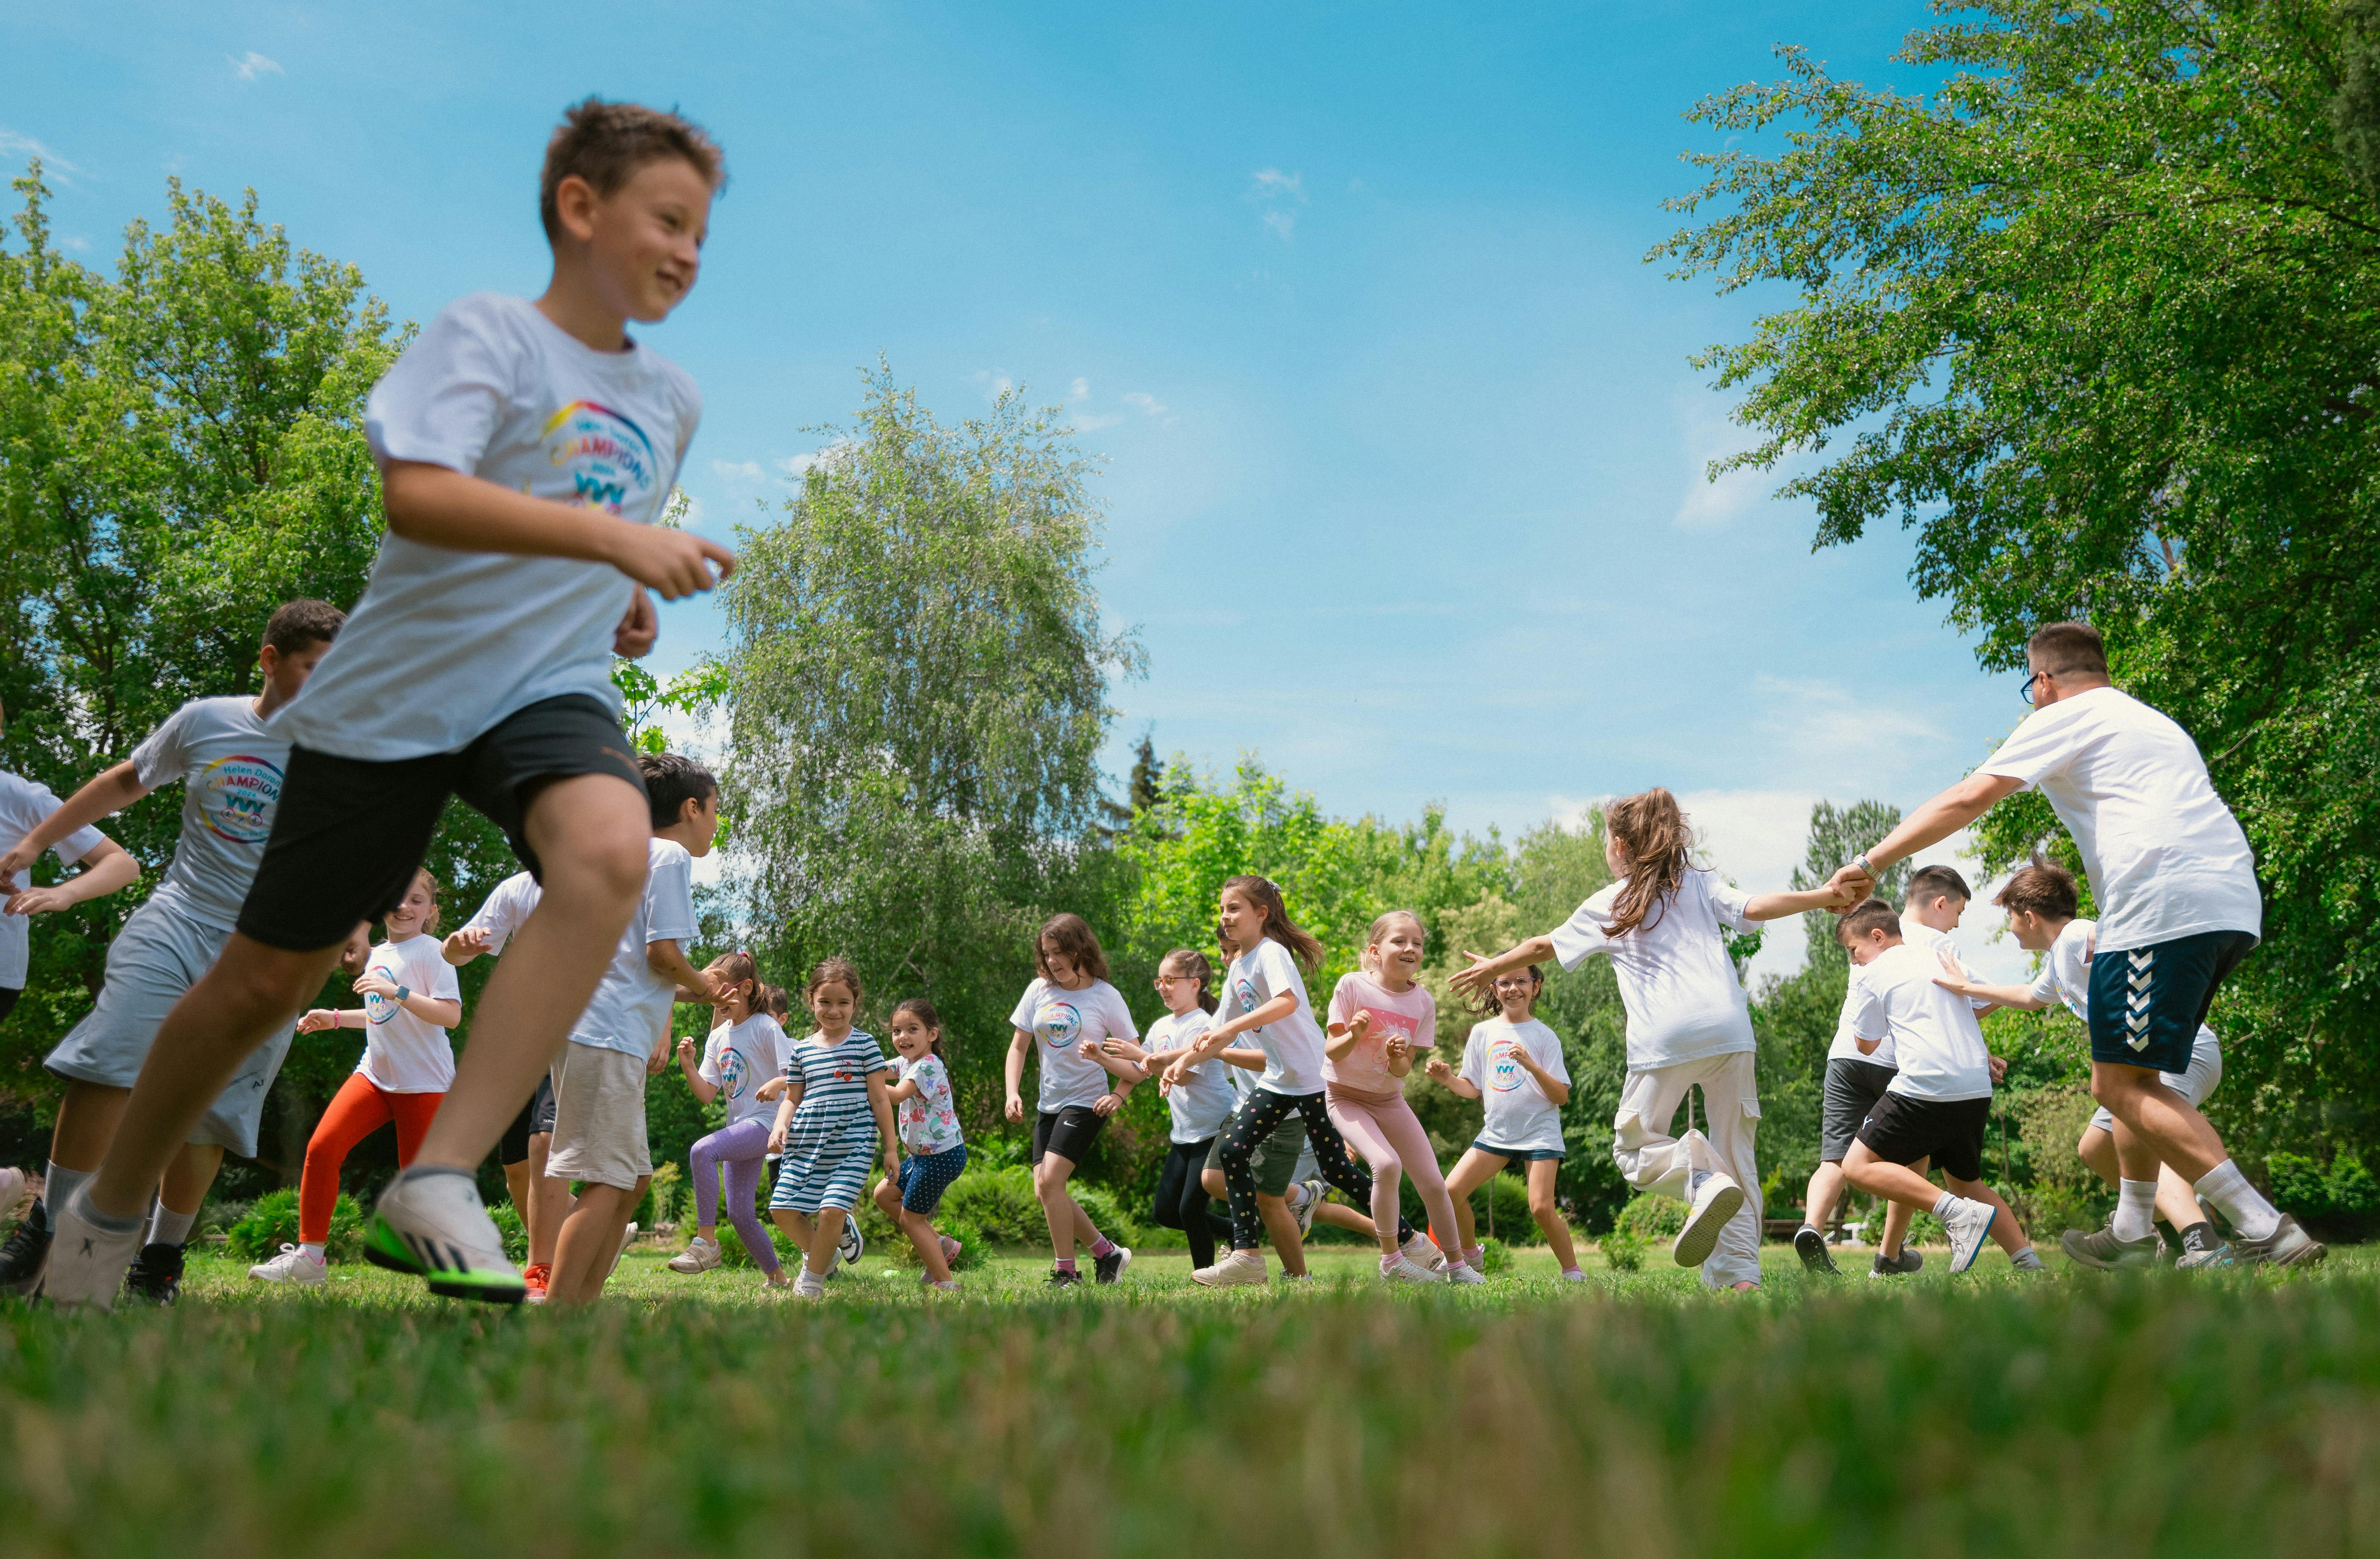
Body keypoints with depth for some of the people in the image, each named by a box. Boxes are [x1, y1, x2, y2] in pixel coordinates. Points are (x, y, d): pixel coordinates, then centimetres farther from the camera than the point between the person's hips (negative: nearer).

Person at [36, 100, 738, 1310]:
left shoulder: (671, 400, 11)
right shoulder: (486, 333, -8)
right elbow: (415, 496, -26)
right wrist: (609, 536, -33)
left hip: (548, 687, 4)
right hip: (394, 696, -3)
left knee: (609, 850, -32)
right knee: (264, 981, 6)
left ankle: (436, 1189, -31)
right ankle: (108, 1209, 33)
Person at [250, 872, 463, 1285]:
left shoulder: (431, 952, -9)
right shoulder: (377, 954, 14)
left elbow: (451, 1015, -20)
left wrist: (396, 991, -26)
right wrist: (334, 1018, 18)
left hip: (424, 1082, -6)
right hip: (375, 1074, 6)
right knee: (322, 1147, -11)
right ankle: (309, 1256, -3)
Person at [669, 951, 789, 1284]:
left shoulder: (765, 1027, -8)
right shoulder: (717, 1037, 12)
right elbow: (707, 1094, 8)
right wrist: (689, 1066, -8)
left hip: (764, 1122, -8)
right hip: (738, 1127, 8)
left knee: (702, 1151, -31)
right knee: (740, 1213, 8)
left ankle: (706, 1242, -26)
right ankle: (777, 1276, 23)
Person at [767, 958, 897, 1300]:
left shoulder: (864, 1044, 2)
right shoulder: (801, 1050, 11)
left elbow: (879, 1100, 3)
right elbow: (792, 1097, 16)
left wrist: (891, 1148, 2)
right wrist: (780, 1127, -4)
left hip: (852, 1143, -4)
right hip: (806, 1143, 4)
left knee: (832, 1209, -16)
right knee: (783, 1208, -1)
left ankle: (812, 1280, 4)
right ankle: (821, 1254, 26)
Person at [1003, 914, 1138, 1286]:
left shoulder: (1105, 996, -7)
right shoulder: (1039, 990, 4)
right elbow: (1018, 1046, 9)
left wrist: (1118, 1095, -16)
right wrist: (1013, 1093, -4)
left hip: (1086, 1102, -6)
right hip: (1048, 1103, 6)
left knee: (1050, 1180, -18)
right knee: (1045, 1190, 1)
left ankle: (1066, 1272, -6)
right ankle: (1108, 1253, 18)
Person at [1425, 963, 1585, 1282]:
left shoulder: (1545, 1036, -4)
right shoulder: (1482, 1032, 6)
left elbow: (1562, 1096, -9)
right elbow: (1473, 1088, 12)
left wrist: (1531, 1065, -23)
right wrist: (1448, 1079, -9)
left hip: (1539, 1132, -4)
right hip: (1496, 1132, 4)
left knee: (1542, 1208, -17)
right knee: (1451, 1190, -6)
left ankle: (1573, 1273, 3)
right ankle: (1471, 1256, 18)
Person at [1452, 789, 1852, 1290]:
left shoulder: (1609, 905, 16)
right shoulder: (1700, 885, 19)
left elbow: (1543, 947, 26)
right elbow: (1751, 908, 2)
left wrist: (1492, 968, 41)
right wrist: (1822, 897, 0)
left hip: (1666, 1038, -3)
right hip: (1729, 1029, 3)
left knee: (1634, 1149, 10)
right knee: (1735, 1155, 9)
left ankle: (1703, 1180, -23)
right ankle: (1741, 1275, -2)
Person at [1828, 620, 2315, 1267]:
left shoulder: (2062, 718, 6)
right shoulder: (2155, 723, 31)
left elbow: (1967, 800, -1)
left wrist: (1871, 862, 1)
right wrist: (2114, 937, 33)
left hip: (2165, 899, -9)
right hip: (2235, 903, 9)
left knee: (2123, 1084, -9)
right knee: (2130, 1076, 17)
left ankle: (2265, 1231, -17)